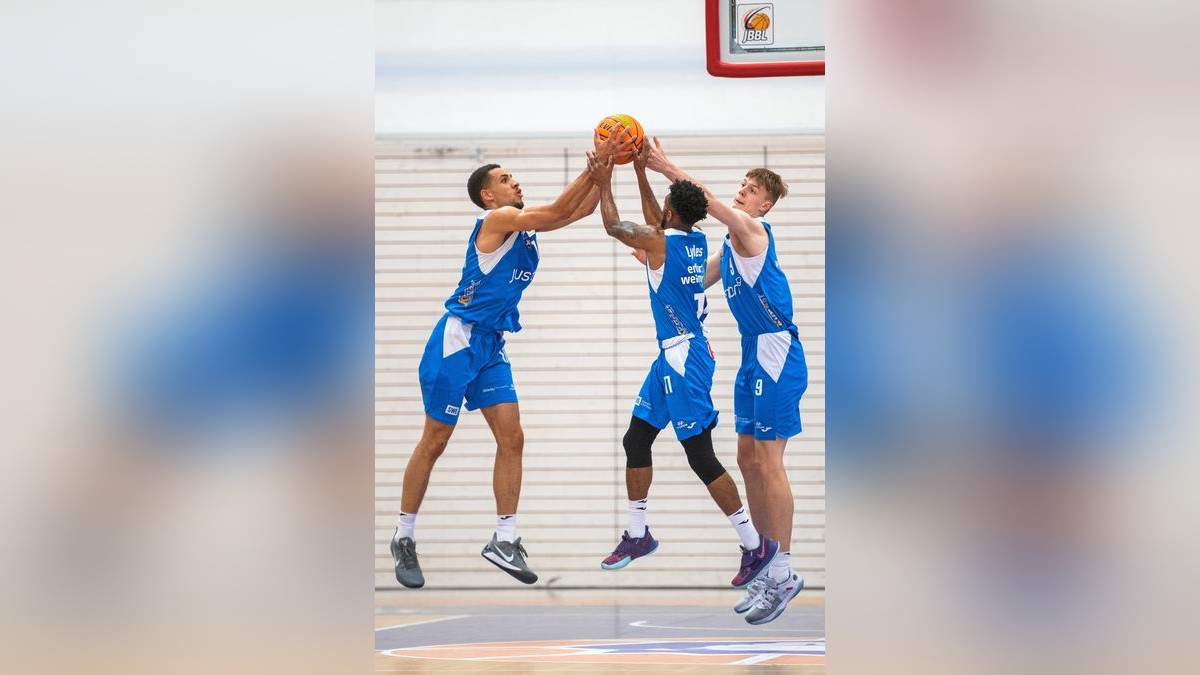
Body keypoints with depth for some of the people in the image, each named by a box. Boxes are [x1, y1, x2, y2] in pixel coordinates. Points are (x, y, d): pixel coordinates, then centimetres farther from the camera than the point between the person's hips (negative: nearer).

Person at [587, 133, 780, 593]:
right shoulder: (697, 242, 7)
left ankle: (755, 543, -4)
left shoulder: (660, 243, -17)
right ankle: (638, 535, 22)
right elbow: (654, 221, 27)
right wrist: (640, 172, 27)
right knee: (636, 439, 15)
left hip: (684, 357, -9)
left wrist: (604, 184, 11)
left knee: (700, 456, -7)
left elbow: (614, 226, -1)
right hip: (672, 355, 9)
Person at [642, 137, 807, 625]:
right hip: (753, 355, 10)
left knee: (768, 463, -9)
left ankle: (784, 574, -7)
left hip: (775, 354, -10)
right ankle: (768, 567, 16)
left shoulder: (753, 231, -9)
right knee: (748, 461, 10)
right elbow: (695, 282, 30)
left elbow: (708, 202, -23)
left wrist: (667, 167, -25)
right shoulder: (732, 244, 18)